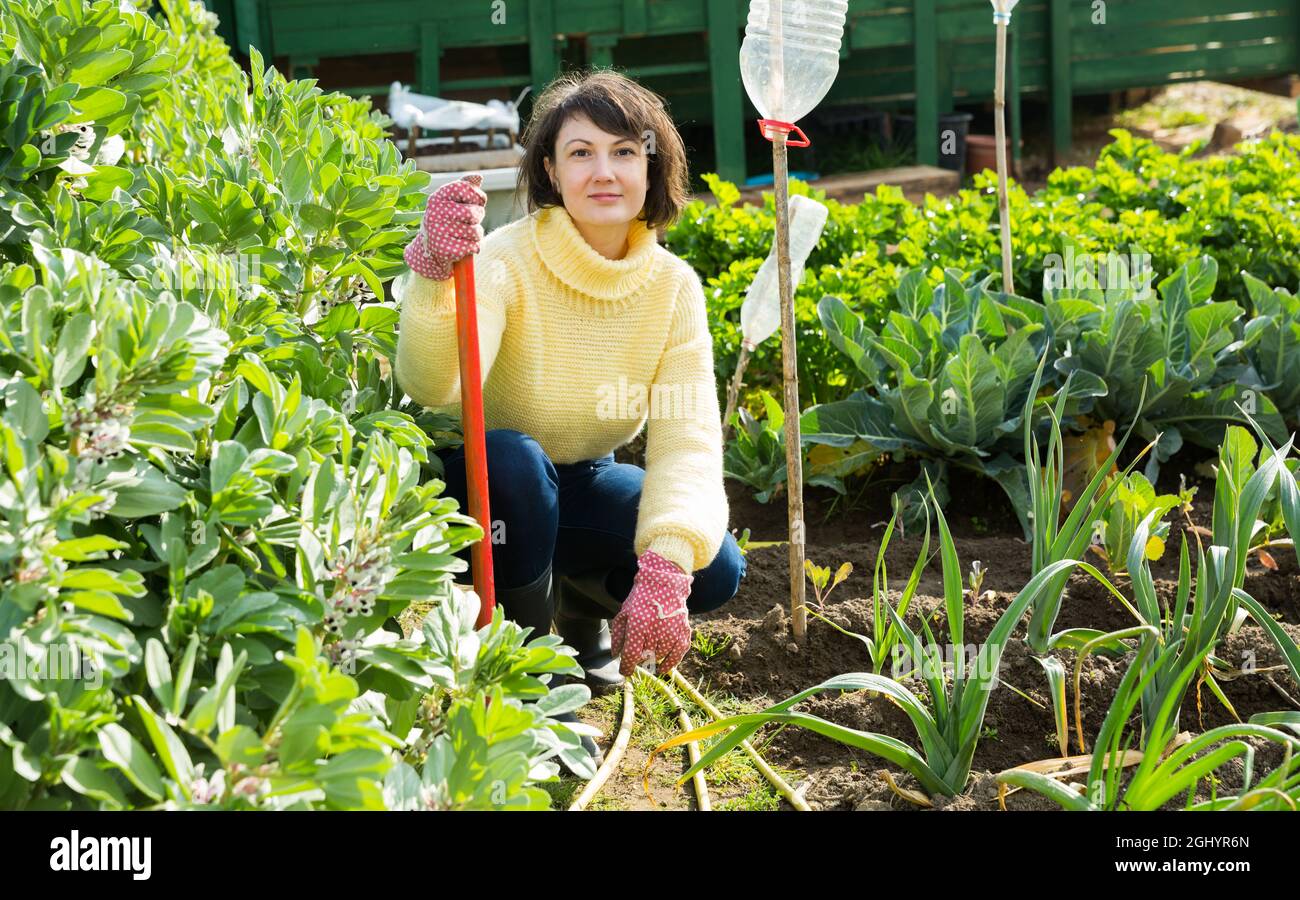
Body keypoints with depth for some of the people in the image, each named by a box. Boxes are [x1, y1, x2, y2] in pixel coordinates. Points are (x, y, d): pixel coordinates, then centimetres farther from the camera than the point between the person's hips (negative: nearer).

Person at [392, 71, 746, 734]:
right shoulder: (506, 259, -24)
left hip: (583, 483, 3)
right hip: (488, 486, -3)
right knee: (511, 456, -37)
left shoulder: (673, 287, -11)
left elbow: (688, 438, -21)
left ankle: (583, 606, 16)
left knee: (715, 572, -19)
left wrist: (666, 563, -38)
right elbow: (434, 388, -41)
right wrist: (434, 274, -61)